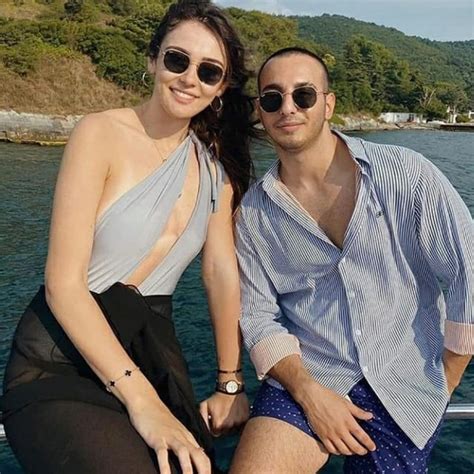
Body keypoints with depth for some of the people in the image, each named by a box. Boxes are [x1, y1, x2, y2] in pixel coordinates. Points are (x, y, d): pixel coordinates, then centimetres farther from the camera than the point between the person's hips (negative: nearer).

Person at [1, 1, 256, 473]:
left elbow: (222, 274, 5)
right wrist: (140, 399, -22)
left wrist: (230, 384, 5)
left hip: (153, 356, 6)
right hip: (60, 362, -5)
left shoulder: (215, 164, 5)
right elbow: (62, 284, -17)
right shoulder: (102, 133, -12)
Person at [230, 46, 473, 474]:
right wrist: (307, 392, -14)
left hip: (405, 387, 0)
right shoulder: (253, 213, 0)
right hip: (307, 376, 1)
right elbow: (258, 315, 0)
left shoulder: (405, 174, -8)